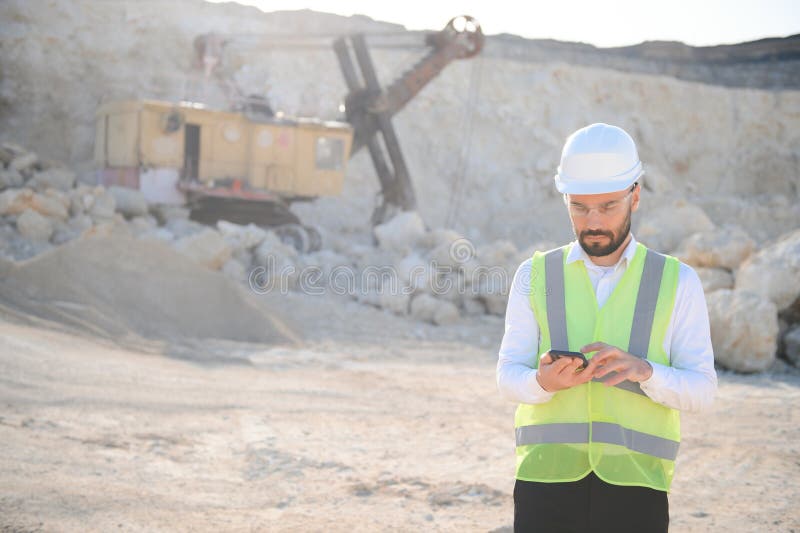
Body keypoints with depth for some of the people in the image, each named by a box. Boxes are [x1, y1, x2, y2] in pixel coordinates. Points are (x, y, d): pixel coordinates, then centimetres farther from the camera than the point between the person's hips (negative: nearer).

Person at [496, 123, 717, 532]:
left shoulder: (677, 282, 5)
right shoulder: (535, 276, 8)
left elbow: (701, 390, 0)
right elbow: (509, 376, 3)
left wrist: (642, 370, -19)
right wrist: (544, 381, -20)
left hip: (634, 484, 0)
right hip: (546, 476, 1)